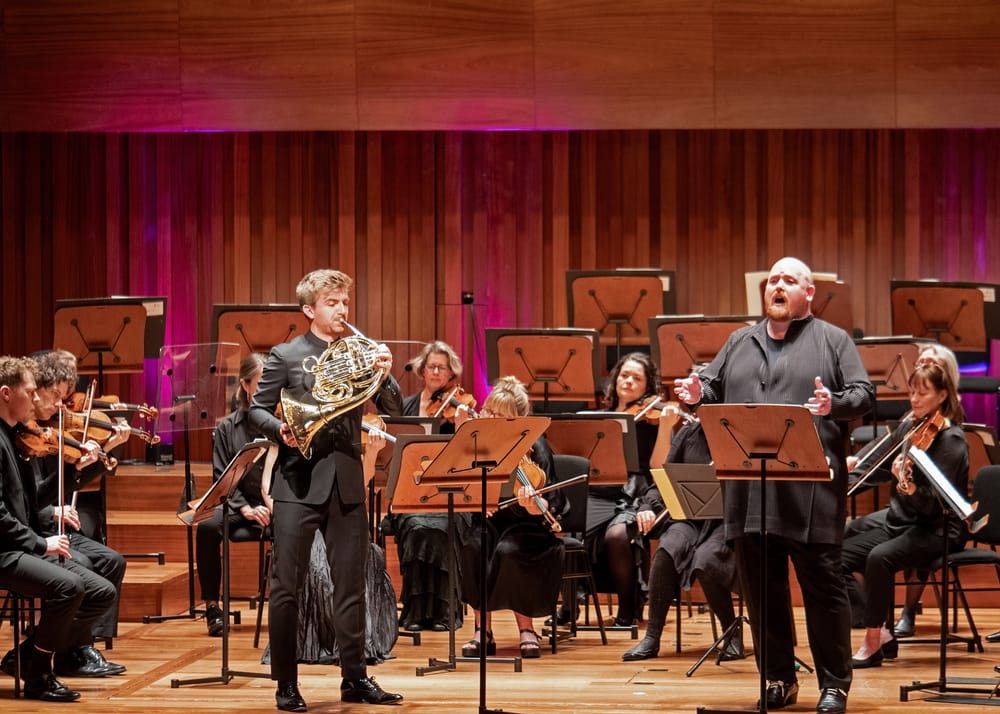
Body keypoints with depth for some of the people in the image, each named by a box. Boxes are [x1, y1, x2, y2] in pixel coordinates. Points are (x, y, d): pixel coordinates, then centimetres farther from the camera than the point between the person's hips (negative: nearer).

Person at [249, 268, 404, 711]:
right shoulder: (286, 356, 1)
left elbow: (395, 408, 5)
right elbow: (257, 411, 2)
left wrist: (384, 374, -13)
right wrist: (279, 428, -18)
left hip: (346, 483, 3)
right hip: (299, 482, -3)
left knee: (350, 585, 8)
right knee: (287, 586, -1)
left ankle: (355, 678, 17)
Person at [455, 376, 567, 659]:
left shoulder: (534, 446, -13)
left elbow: (551, 505, -19)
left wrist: (533, 505, -42)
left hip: (526, 525, -3)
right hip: (489, 520, 3)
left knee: (509, 550, -35)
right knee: (472, 547, -30)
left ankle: (526, 628, -13)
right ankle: (483, 629, -17)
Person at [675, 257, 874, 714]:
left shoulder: (833, 341, 7)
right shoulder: (740, 343, 20)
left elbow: (863, 394, 0)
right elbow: (714, 387, 18)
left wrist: (835, 404, -21)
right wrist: (697, 395, -6)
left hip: (810, 491, -4)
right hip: (748, 490, 4)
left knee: (822, 584, -2)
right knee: (760, 588, 7)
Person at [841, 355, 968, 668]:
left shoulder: (950, 440, -14)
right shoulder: (909, 427, 7)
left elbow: (935, 504, -23)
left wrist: (908, 486, -41)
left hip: (937, 531, -8)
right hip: (900, 519, 8)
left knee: (880, 557, -34)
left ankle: (873, 644, -21)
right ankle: (880, 633, -1)